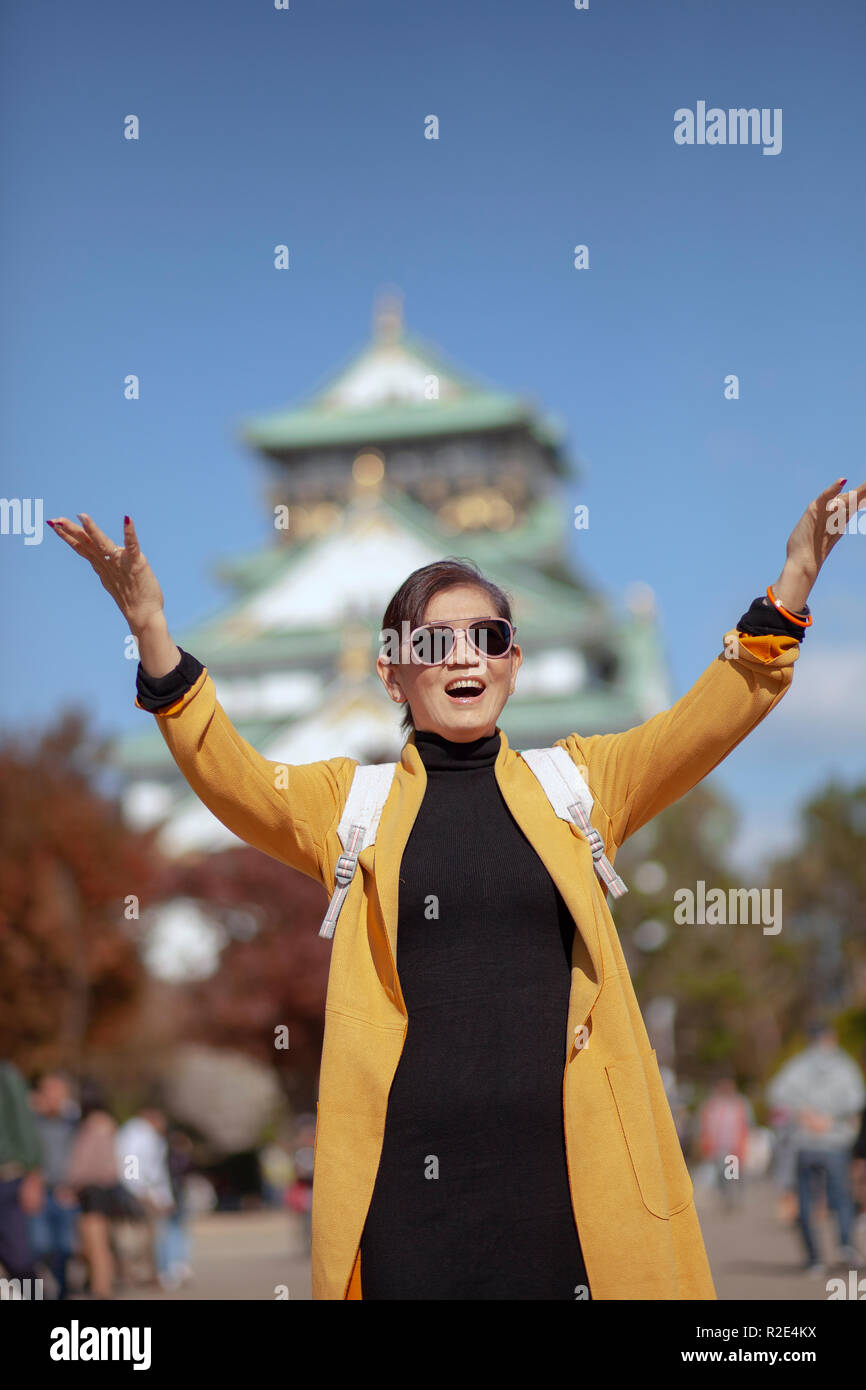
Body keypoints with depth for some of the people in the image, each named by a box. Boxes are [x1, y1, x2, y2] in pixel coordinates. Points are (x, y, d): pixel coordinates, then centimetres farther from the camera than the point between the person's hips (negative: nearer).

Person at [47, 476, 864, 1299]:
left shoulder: (578, 782, 12)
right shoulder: (350, 801, 9)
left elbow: (701, 728, 3)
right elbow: (231, 778, -4)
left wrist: (789, 590, -9)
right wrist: (153, 634, -18)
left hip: (567, 1167, 1)